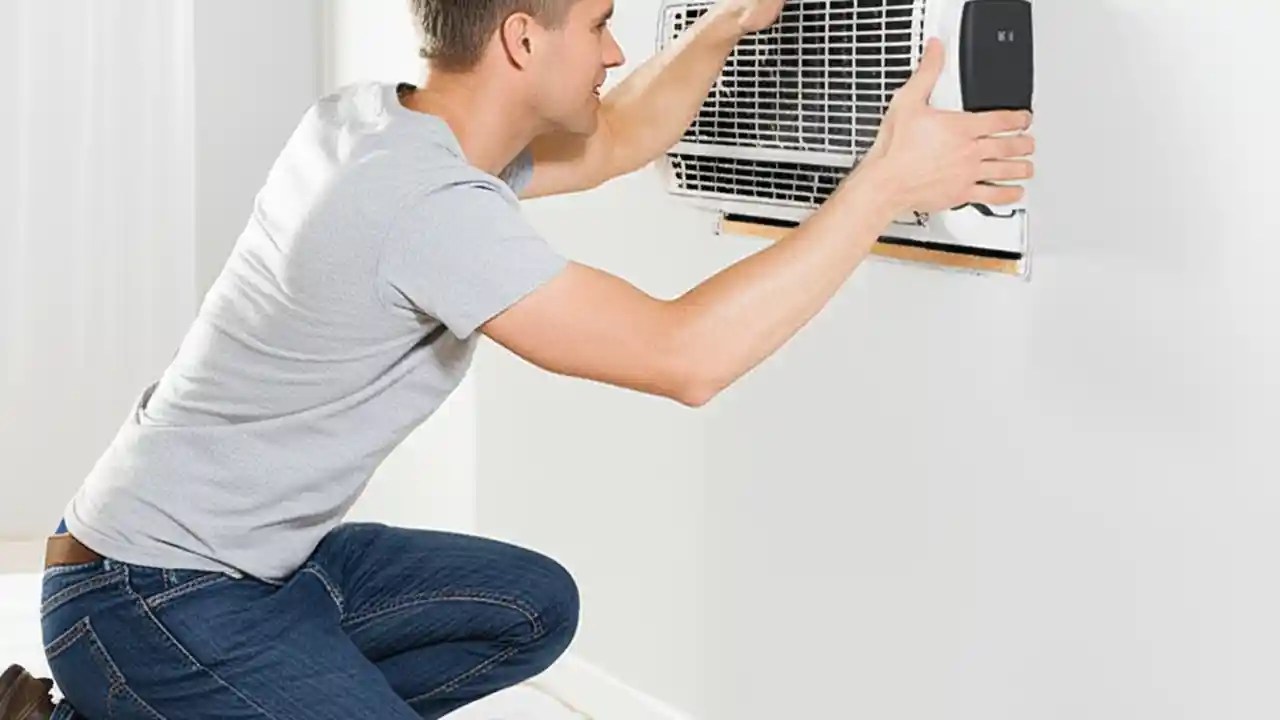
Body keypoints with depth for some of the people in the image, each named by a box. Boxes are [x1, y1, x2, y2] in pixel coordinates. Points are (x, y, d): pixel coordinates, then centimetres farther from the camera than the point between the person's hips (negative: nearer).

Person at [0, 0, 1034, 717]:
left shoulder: (381, 120, 1)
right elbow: (686, 357, -31)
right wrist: (886, 181, -26)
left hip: (262, 558, 10)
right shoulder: (426, 204, -28)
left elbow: (617, 140, 17)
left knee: (533, 606, 13)